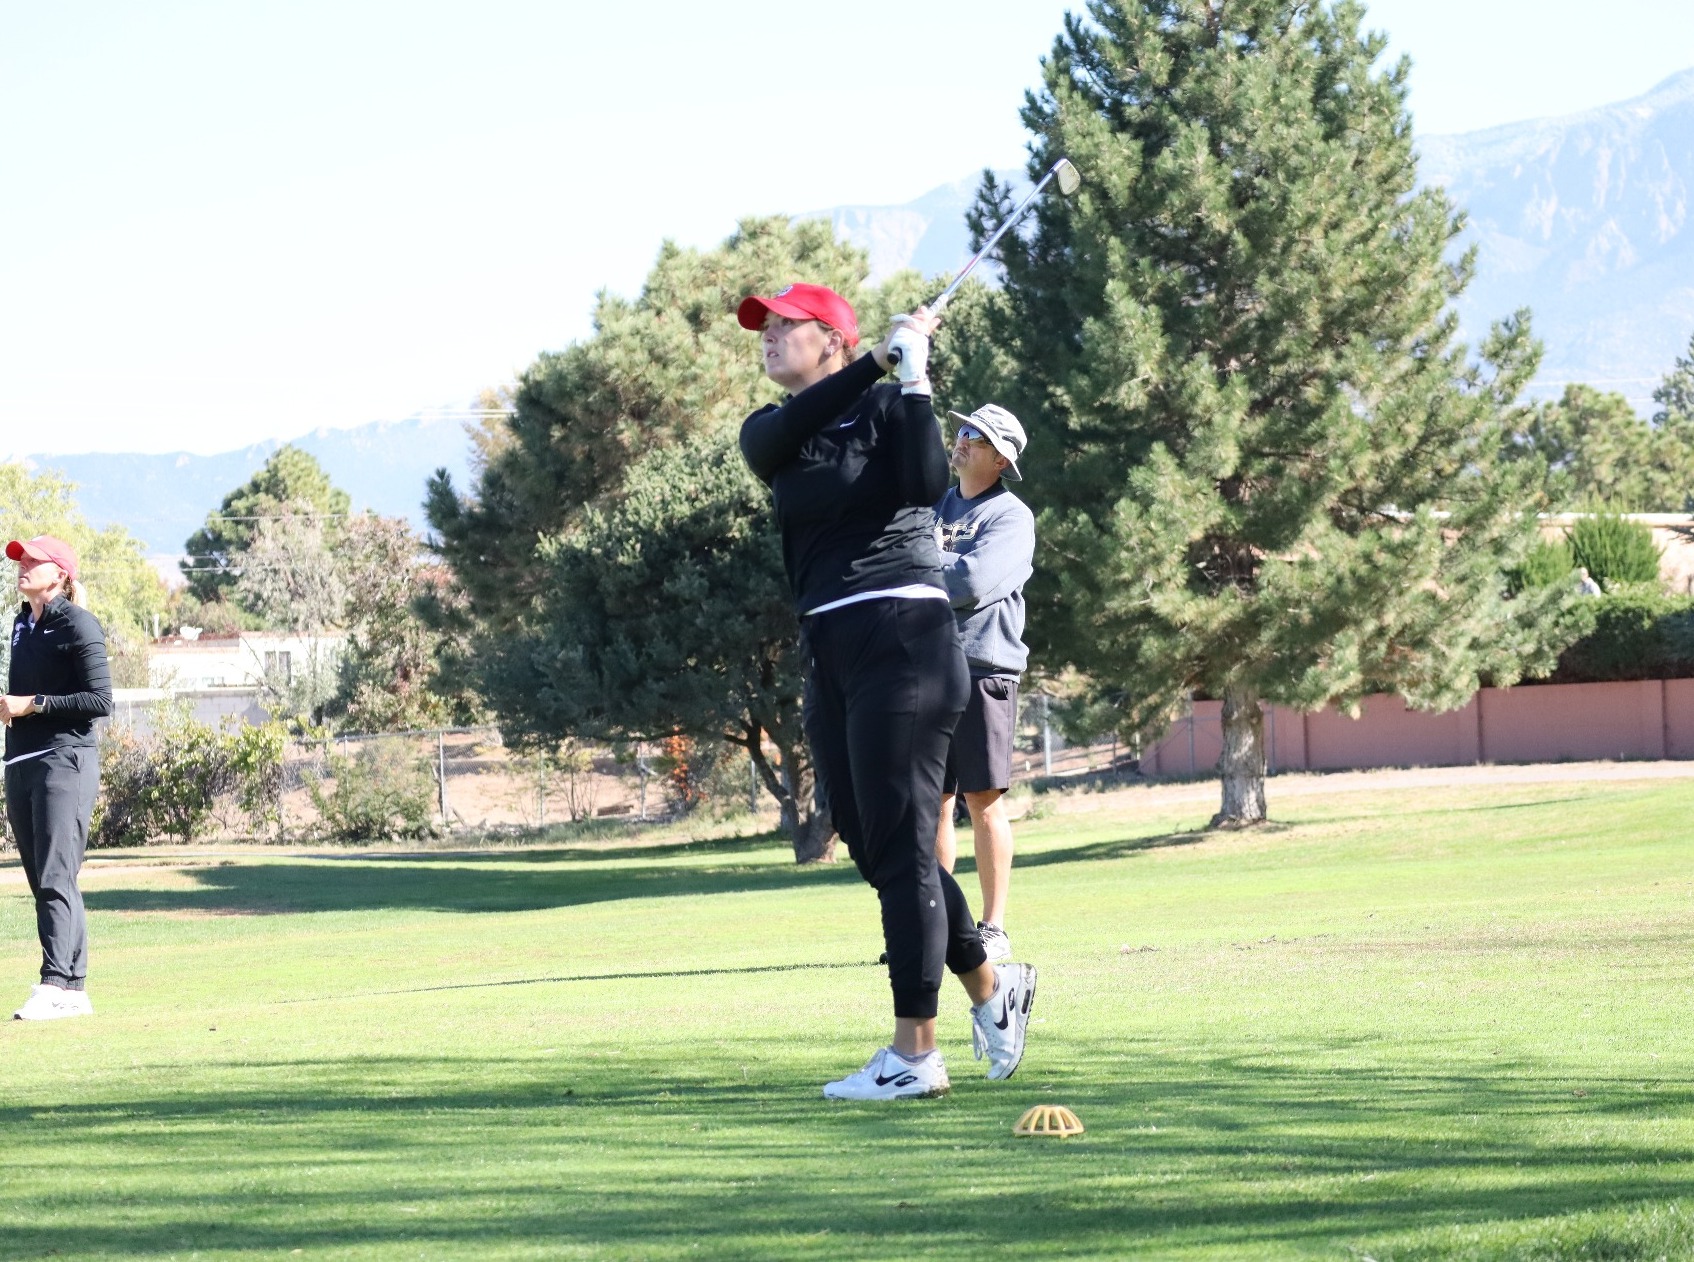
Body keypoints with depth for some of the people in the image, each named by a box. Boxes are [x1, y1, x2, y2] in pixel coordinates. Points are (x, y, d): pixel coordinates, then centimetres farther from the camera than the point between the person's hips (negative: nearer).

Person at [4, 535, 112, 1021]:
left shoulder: (77, 624, -6)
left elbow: (100, 700, -13)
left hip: (65, 758, -8)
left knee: (55, 878, -15)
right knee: (41, 881, 6)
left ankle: (56, 986, -20)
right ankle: (74, 991, 9)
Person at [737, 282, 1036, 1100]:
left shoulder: (887, 407, -1)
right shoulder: (768, 432, 14)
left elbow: (927, 484, -20)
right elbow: (784, 434, -11)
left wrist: (913, 373, -18)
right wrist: (880, 357, -14)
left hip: (903, 641, -7)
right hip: (828, 658, 7)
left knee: (897, 847, -9)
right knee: (871, 848, 10)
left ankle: (914, 1054, -8)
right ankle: (991, 986, 27)